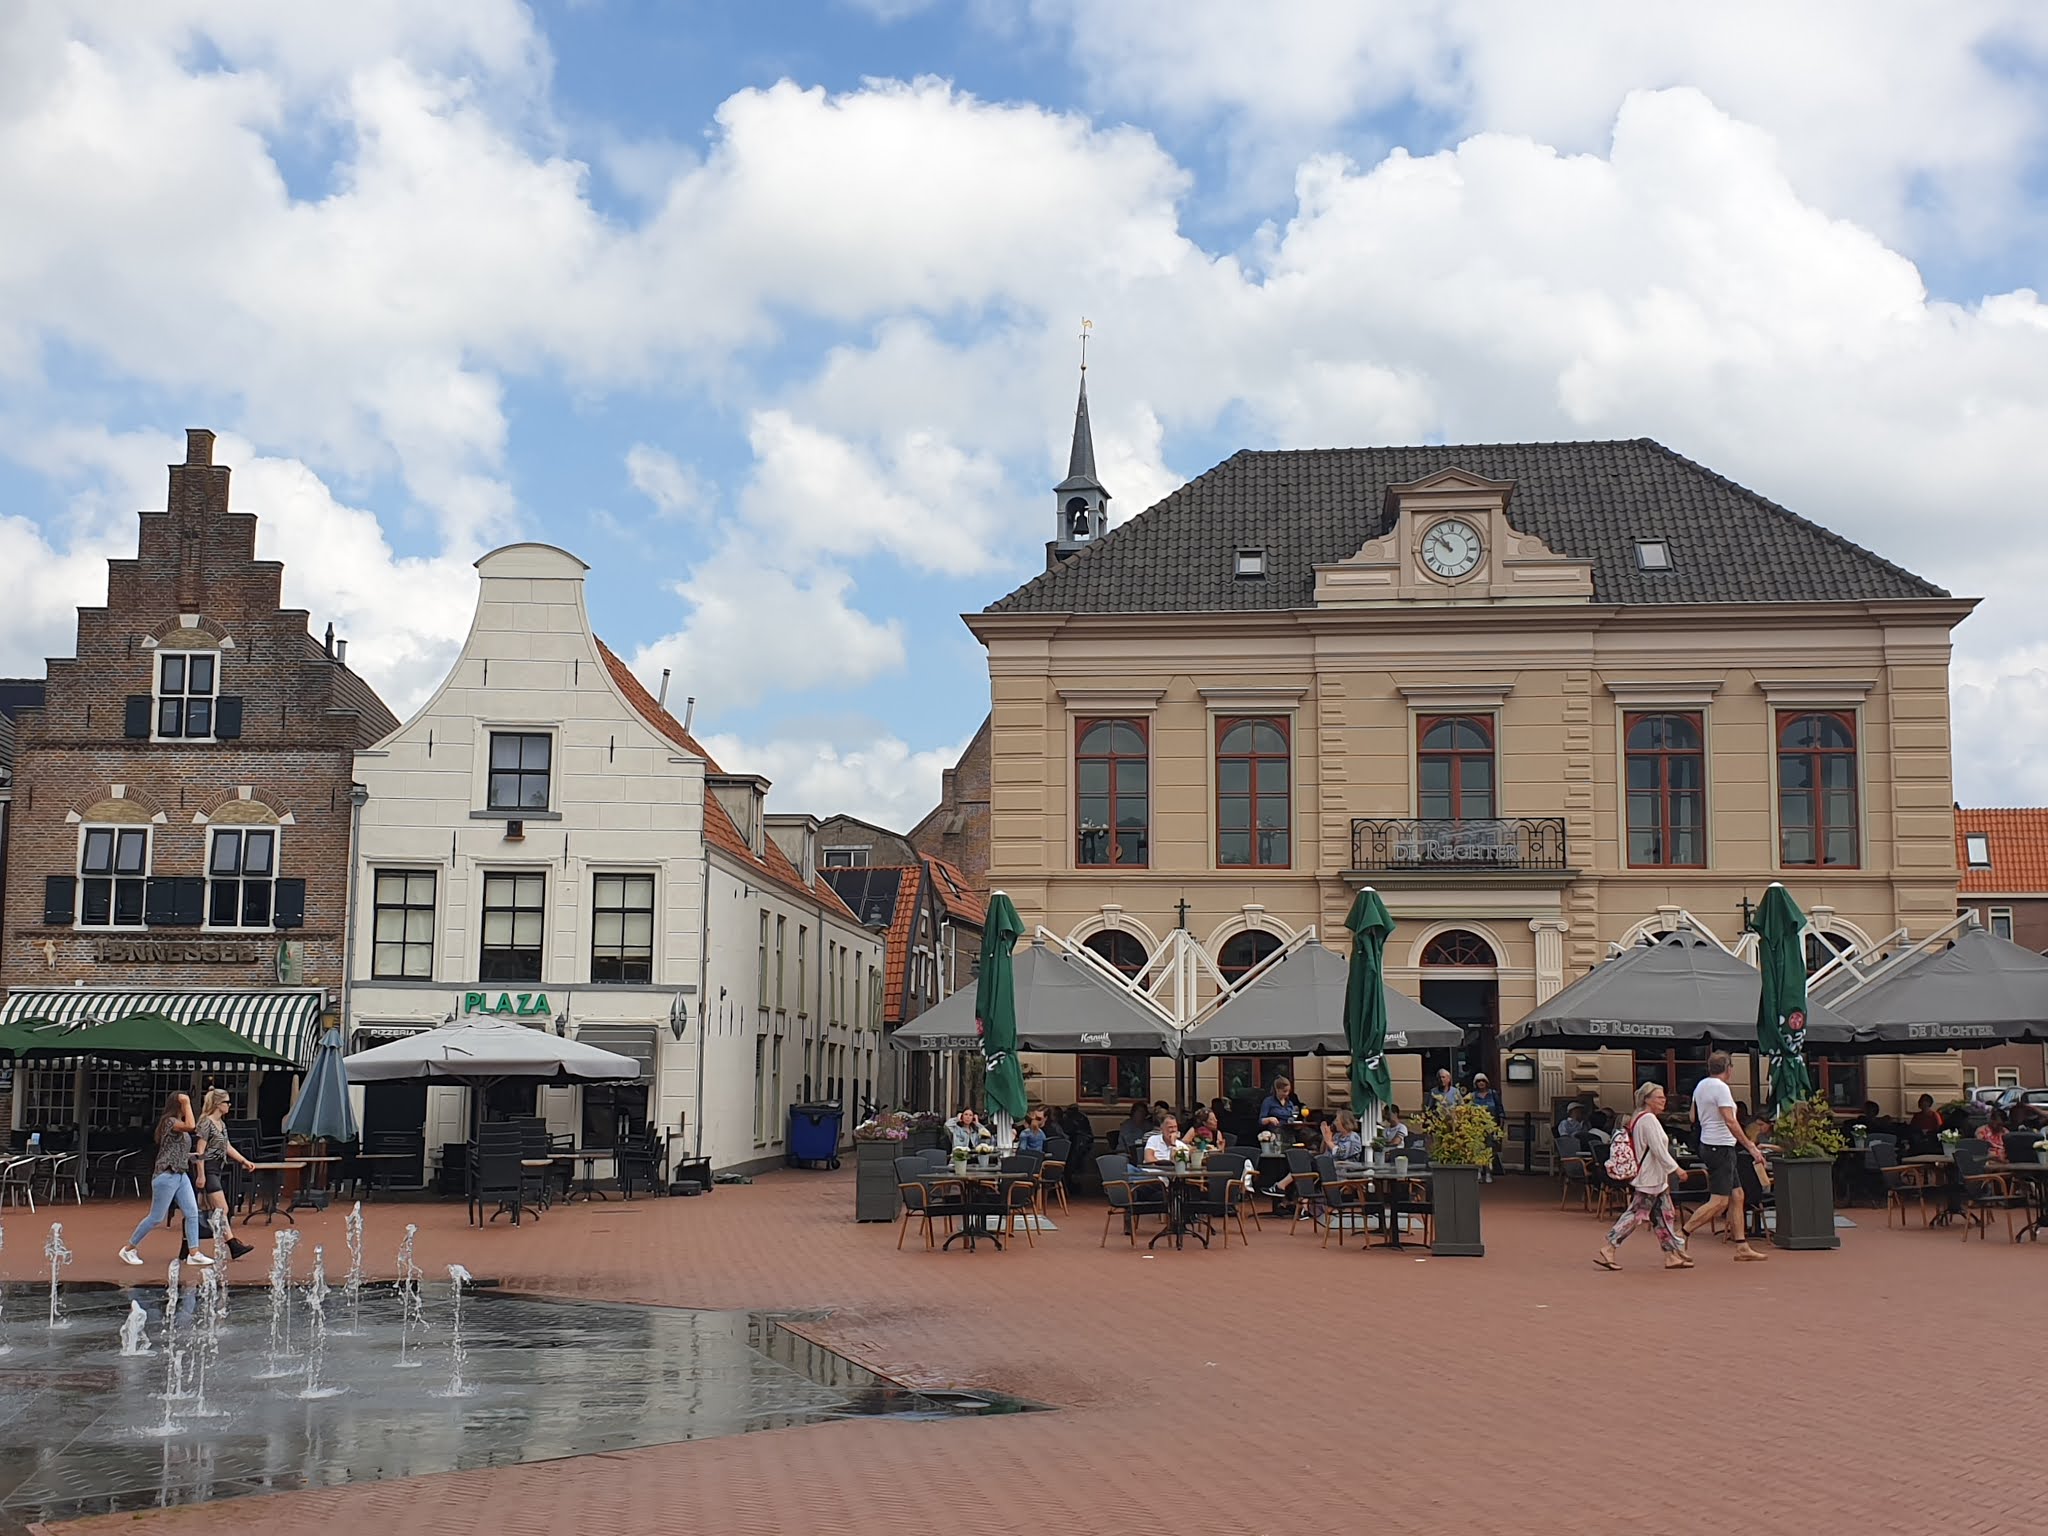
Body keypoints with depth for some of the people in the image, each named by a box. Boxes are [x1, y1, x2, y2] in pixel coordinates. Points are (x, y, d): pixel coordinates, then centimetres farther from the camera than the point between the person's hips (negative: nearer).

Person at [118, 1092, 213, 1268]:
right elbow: (191, 1126, -29)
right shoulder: (169, 1122, -12)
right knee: (156, 1218, -2)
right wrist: (186, 1103, -22)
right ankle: (128, 1250, 13)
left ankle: (193, 1254, -2)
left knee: (192, 1213, -2)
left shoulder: (179, 1124, 17)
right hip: (166, 1176, -9)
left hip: (181, 1175, 9)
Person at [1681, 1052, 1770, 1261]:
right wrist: (1751, 1147, -22)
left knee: (1737, 1196, 11)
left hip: (1708, 1145, 10)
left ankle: (1742, 1248, 11)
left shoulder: (1701, 1085, 11)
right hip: (1721, 1148, -10)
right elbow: (1730, 1121, -23)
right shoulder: (1721, 1088, -16)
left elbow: (1693, 1117, 19)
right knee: (1719, 1202, -10)